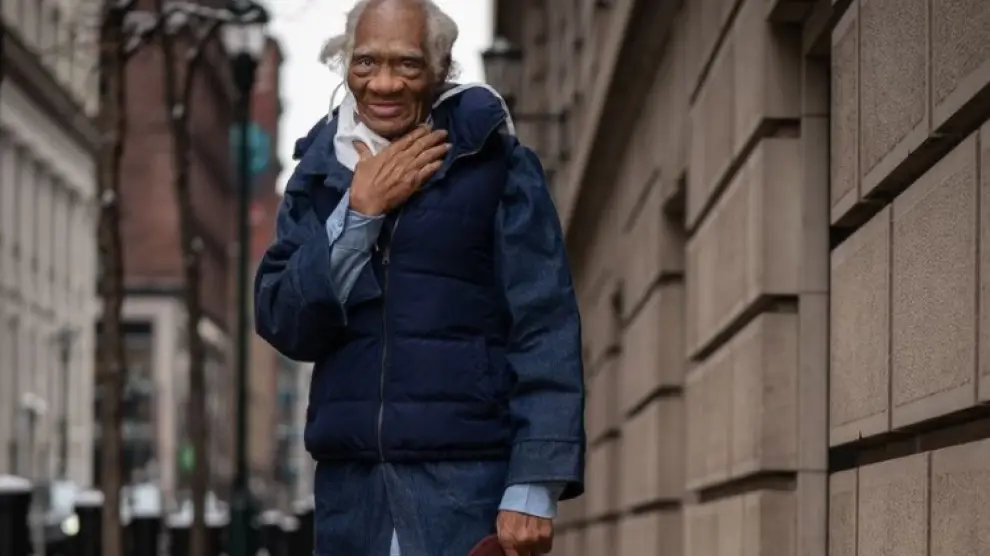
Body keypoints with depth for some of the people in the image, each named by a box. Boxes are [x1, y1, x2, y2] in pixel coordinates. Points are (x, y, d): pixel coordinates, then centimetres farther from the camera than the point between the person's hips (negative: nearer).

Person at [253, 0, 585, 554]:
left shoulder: (496, 166, -1)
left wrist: (535, 485, -15)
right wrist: (359, 212, -8)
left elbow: (546, 326, -6)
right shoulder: (319, 175, 12)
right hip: (350, 490, 4)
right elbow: (281, 322, 4)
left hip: (466, 486, -4)